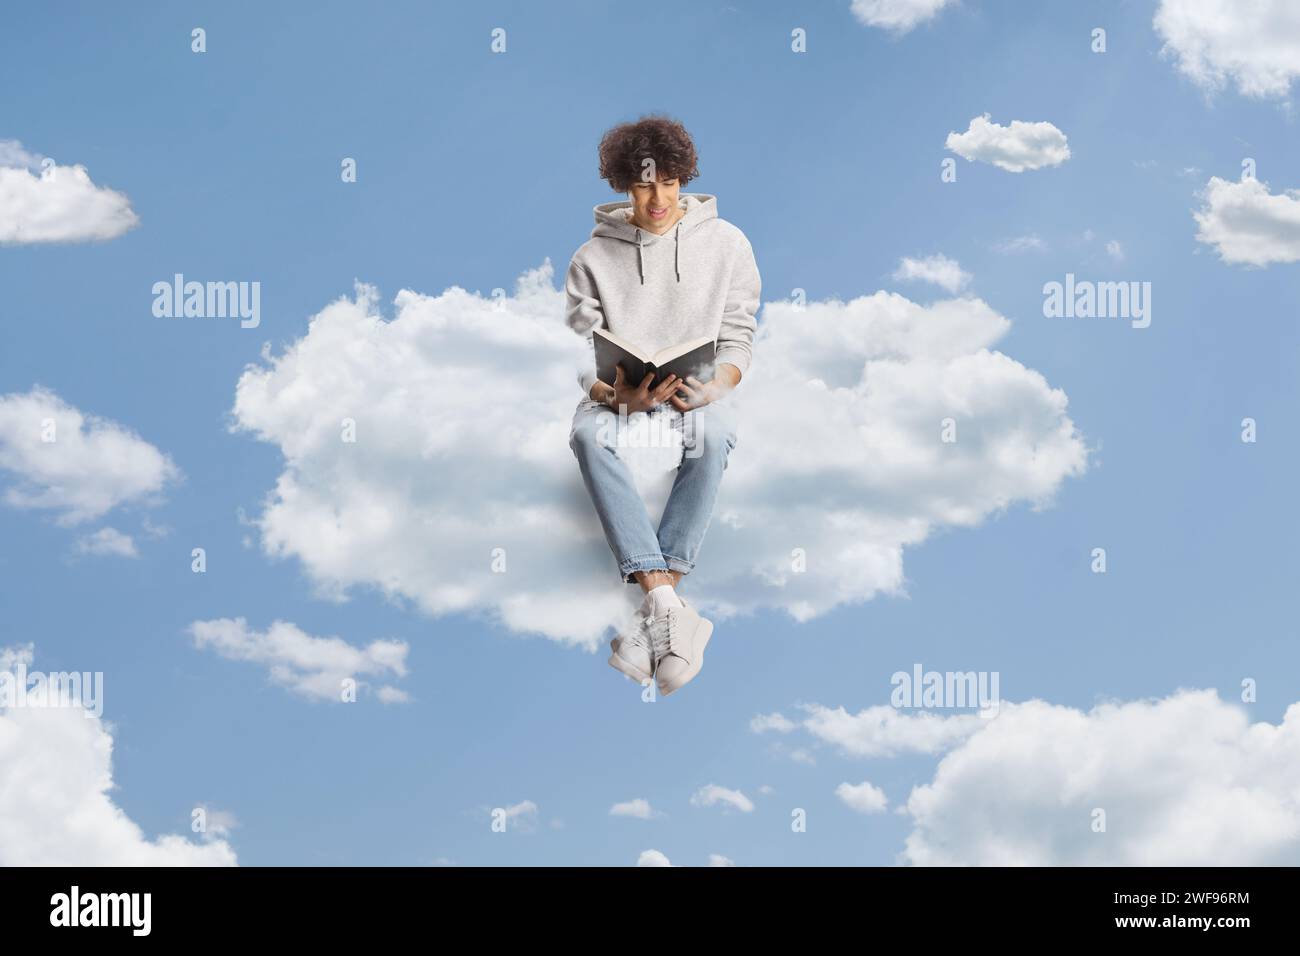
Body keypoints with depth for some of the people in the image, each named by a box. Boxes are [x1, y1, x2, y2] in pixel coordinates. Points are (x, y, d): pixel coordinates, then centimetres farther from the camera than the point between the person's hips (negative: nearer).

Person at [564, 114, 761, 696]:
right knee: (588, 434, -36)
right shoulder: (593, 257, 4)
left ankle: (654, 618, -40)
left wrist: (714, 387, -18)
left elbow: (737, 339, 4)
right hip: (619, 394, 1)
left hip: (695, 391, 0)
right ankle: (669, 609, -44)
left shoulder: (726, 243, 5)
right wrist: (617, 396, -21)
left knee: (715, 432, -38)